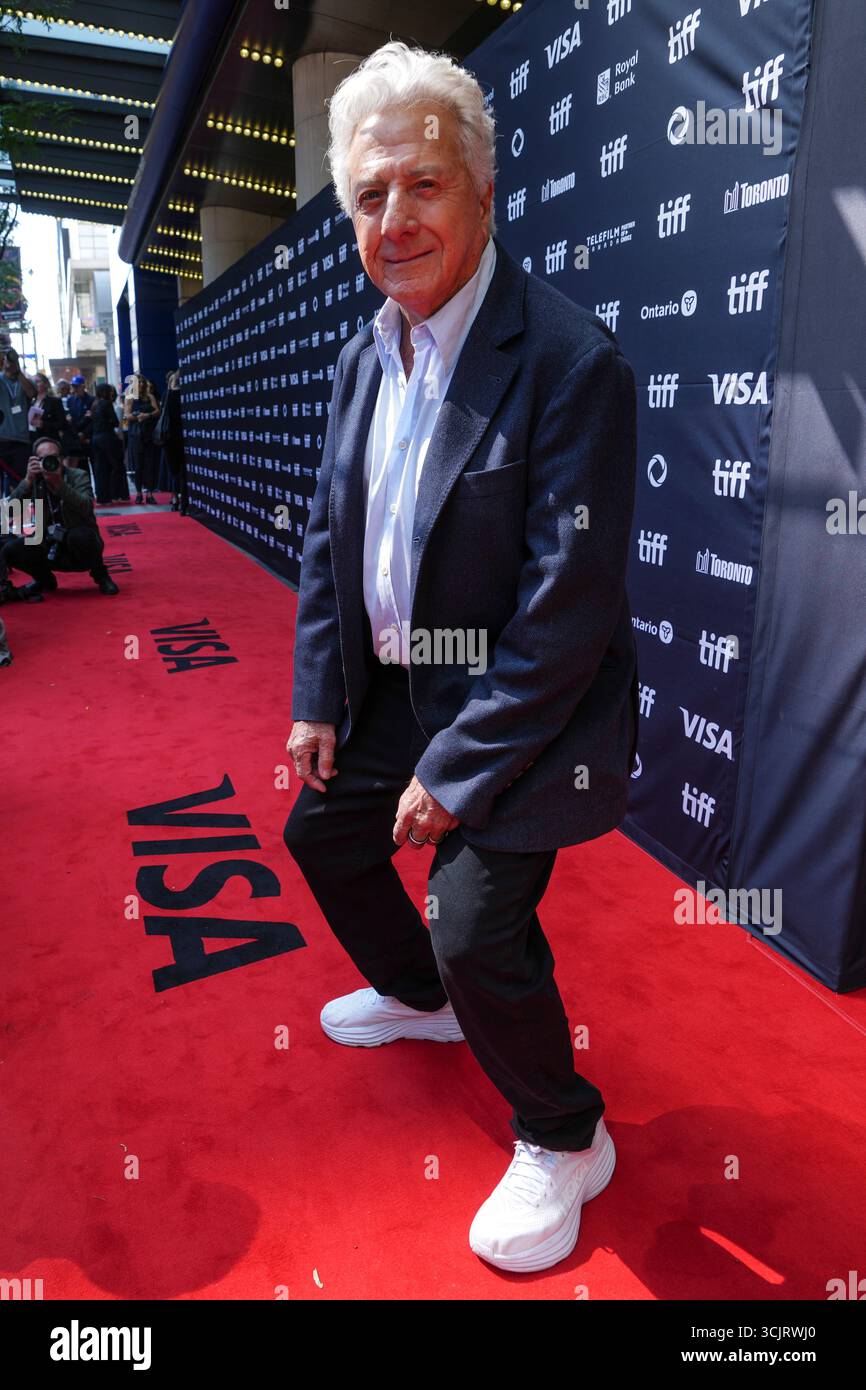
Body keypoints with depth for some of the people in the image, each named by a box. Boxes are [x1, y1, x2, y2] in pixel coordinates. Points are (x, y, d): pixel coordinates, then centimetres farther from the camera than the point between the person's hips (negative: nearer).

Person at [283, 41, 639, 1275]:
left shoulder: (571, 363, -21)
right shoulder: (363, 357, 4)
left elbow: (570, 609, -23)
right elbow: (328, 540, 10)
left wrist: (456, 769, -20)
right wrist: (318, 698, 4)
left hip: (516, 708, -8)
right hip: (391, 688, 9)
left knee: (476, 925, -14)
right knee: (321, 832, 19)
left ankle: (564, 1141, 20)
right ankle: (417, 998, 48)